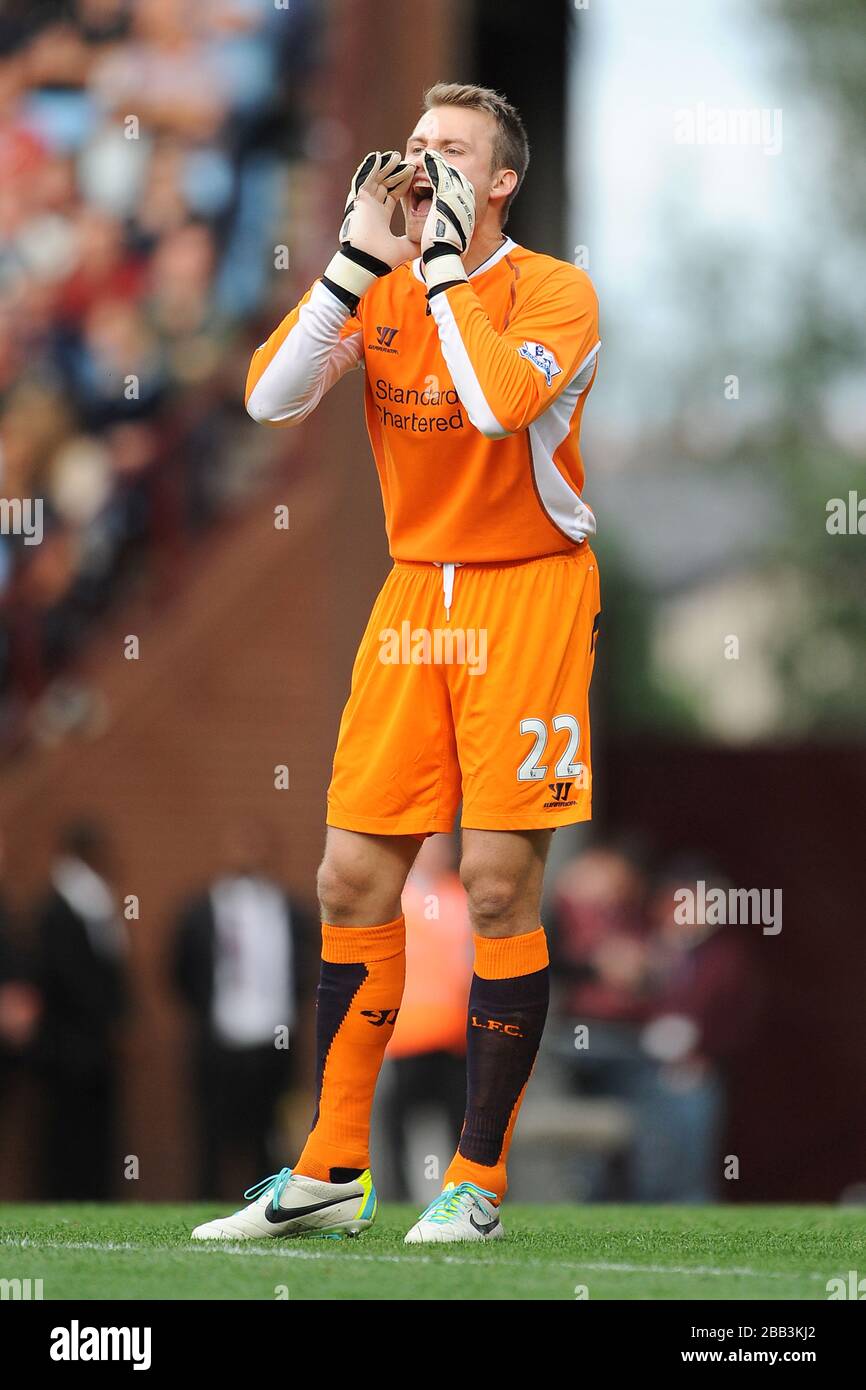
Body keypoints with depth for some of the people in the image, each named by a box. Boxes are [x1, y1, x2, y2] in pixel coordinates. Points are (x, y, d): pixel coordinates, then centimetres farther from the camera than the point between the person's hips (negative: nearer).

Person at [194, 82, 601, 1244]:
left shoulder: (555, 293, -9)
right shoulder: (382, 292, 6)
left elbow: (499, 402, -29)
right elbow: (271, 398, -9)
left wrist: (446, 263, -20)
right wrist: (361, 258, -14)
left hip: (528, 597, -5)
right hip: (415, 593, 5)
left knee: (499, 887, -5)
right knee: (352, 879, 3)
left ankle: (479, 1181, 4)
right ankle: (331, 1176, 11)